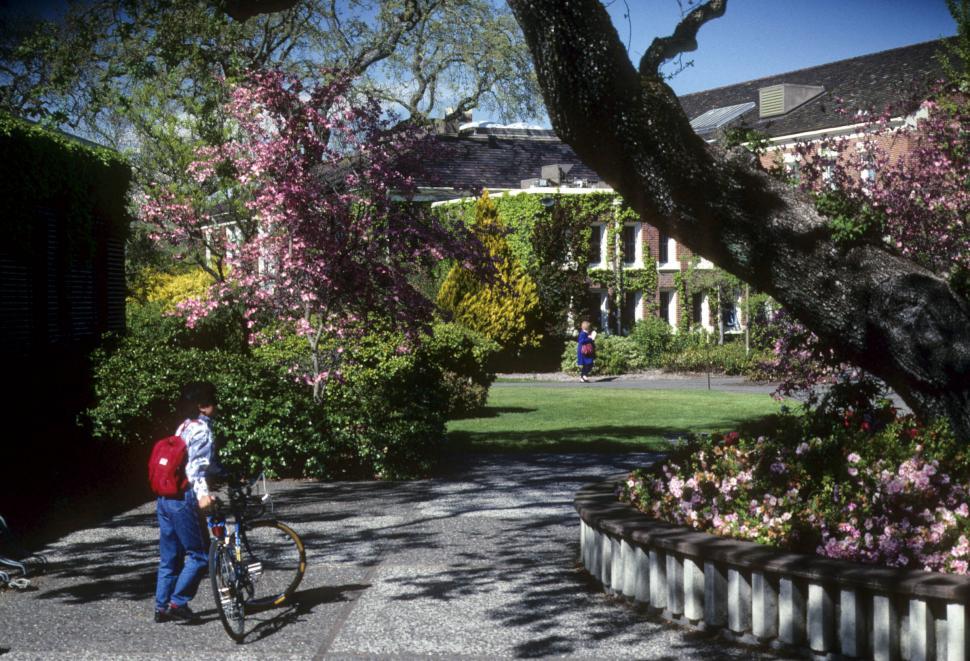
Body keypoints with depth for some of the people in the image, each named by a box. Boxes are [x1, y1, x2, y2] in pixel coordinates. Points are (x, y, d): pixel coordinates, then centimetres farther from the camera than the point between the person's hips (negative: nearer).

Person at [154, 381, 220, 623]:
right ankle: (178, 603, 1)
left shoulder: (185, 427, 17)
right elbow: (196, 465, -26)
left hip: (164, 498, 9)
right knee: (200, 555, 2)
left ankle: (162, 607, 19)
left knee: (170, 558, 15)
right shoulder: (202, 429, -11)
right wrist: (202, 493, -38)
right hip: (184, 499, -9)